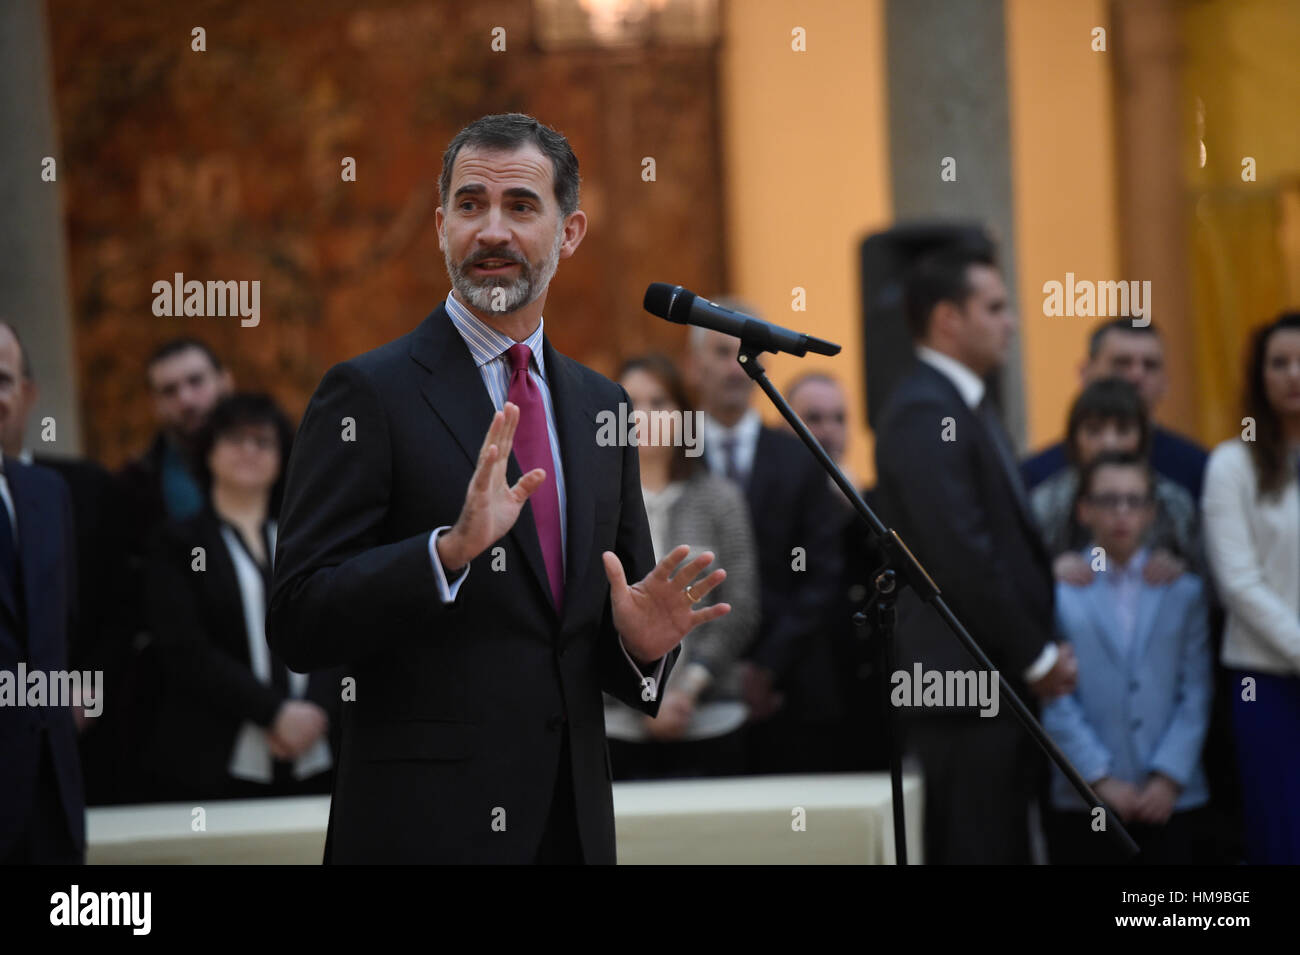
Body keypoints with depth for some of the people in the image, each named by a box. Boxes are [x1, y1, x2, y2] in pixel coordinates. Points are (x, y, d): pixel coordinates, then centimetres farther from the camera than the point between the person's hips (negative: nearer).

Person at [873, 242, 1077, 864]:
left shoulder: (966, 408, 18)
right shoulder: (925, 413, -14)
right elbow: (960, 557, -20)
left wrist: (1044, 646, 9)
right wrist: (1038, 655, -12)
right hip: (962, 691, -10)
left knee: (1004, 849, 10)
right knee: (975, 850, -8)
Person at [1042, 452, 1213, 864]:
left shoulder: (1184, 592, 11)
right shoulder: (1057, 592, 2)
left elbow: (1196, 694, 5)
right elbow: (1055, 700, -4)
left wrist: (1169, 777, -7)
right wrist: (1101, 780, -10)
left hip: (1172, 798, 2)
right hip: (1084, 802, -2)